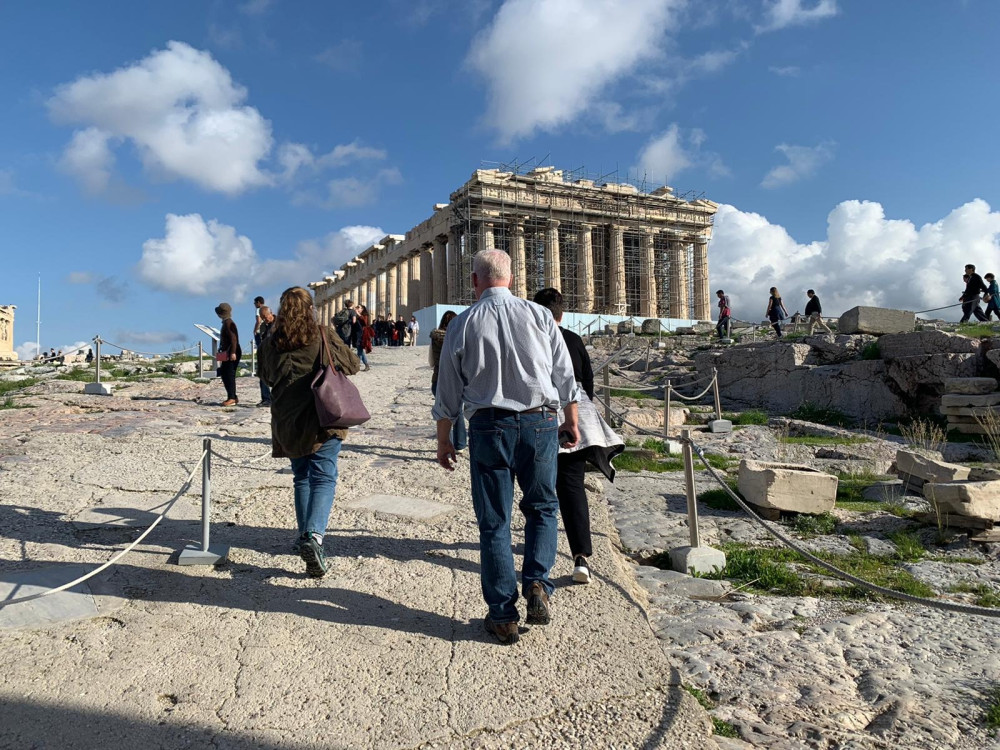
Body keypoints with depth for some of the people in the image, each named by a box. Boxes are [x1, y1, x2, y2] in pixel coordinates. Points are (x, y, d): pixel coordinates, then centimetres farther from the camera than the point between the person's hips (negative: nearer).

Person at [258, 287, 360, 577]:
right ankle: (313, 536, -22)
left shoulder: (271, 343, 2)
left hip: (287, 423, 3)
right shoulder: (324, 336, -7)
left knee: (301, 479, 19)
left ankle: (304, 535, 22)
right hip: (324, 420, -3)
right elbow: (352, 365, 3)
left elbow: (266, 376, 17)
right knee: (324, 478, -3)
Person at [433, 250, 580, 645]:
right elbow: (565, 375, 6)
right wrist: (571, 422, 18)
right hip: (540, 423, 1)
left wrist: (444, 441, 13)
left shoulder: (463, 324, 0)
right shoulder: (539, 315, 2)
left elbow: (448, 392, 4)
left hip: (489, 427, -1)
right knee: (542, 507, 20)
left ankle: (502, 615, 15)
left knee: (494, 522, 8)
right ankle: (537, 582, 4)